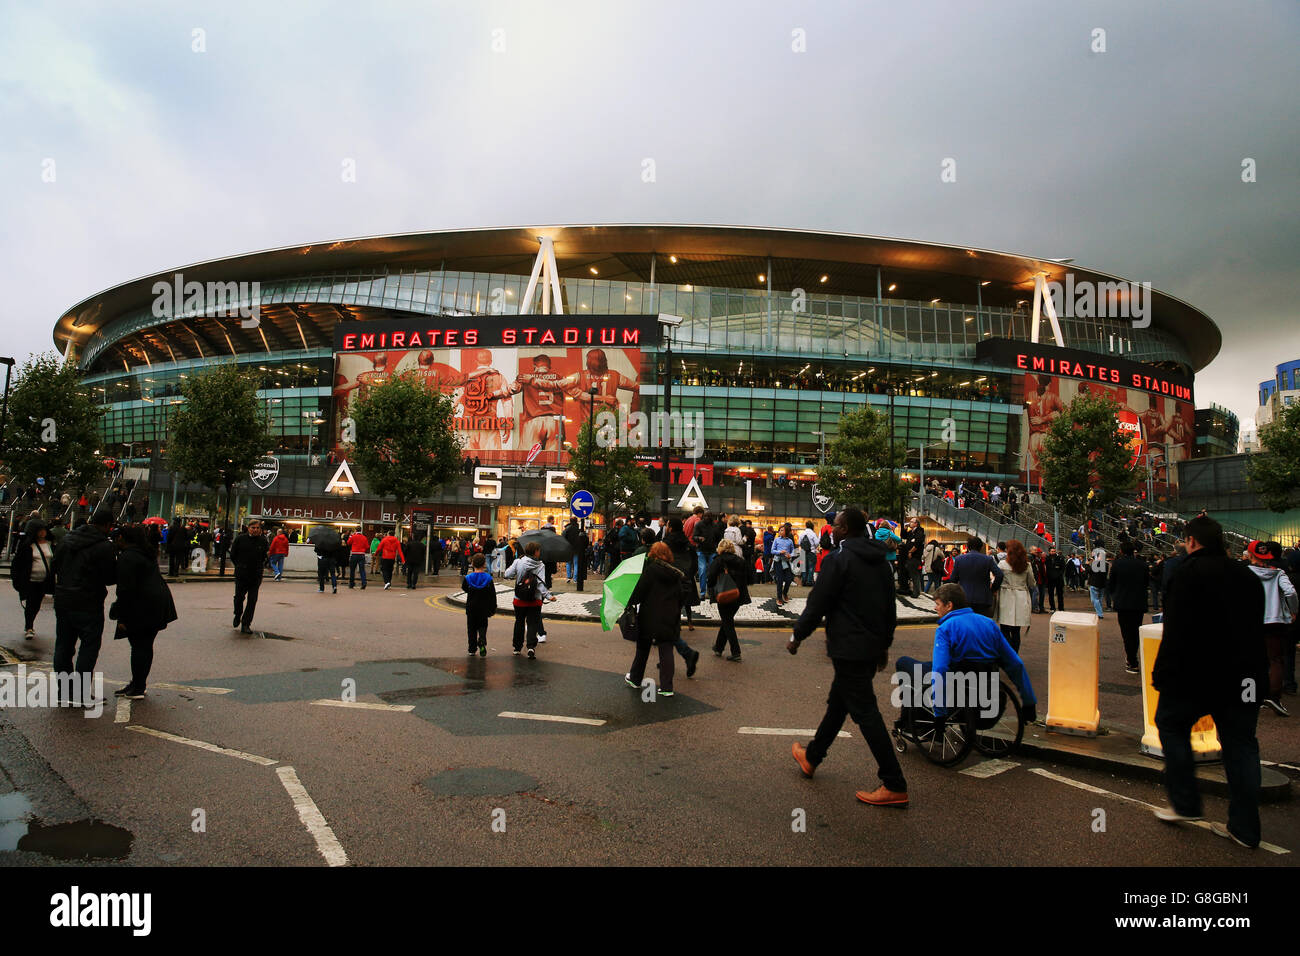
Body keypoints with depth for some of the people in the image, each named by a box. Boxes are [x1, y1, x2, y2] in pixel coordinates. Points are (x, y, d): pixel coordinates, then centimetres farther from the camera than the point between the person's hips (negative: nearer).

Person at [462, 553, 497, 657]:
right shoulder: (488, 578, -8)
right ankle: (482, 641, -17)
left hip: (471, 607, 0)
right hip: (484, 608, 0)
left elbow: (464, 589, 9)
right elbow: (493, 595, -5)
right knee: (482, 626, 12)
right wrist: (493, 609, 2)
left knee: (471, 628, 12)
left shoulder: (468, 578, -8)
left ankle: (472, 649, 14)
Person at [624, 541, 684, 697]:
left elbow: (640, 589, -13)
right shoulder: (676, 573, 4)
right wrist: (676, 616, 15)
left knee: (643, 648, 14)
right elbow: (680, 597, 8)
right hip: (670, 618, 3)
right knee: (666, 650, 3)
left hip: (650, 616, -3)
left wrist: (631, 604, -1)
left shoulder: (651, 569, -10)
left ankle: (635, 678, 29)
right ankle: (666, 687, 0)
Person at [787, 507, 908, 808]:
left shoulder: (838, 560, -16)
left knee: (864, 710, -4)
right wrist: (884, 644, 25)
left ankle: (894, 786, -2)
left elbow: (818, 603, -14)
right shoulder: (881, 561, 9)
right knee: (838, 701, 20)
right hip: (873, 647, 9)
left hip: (848, 649, -9)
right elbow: (890, 607, 16)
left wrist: (798, 636, -1)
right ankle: (811, 757, 37)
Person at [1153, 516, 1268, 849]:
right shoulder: (1247, 575, 11)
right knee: (1240, 743, 11)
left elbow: (1177, 631, -18)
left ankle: (1185, 803, 13)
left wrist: (1162, 673, -13)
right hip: (1244, 676, 7)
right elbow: (1256, 630, 17)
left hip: (1198, 672, -7)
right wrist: (1252, 670, 24)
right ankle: (1245, 827, 15)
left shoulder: (1190, 572, -12)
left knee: (1171, 723, 12)